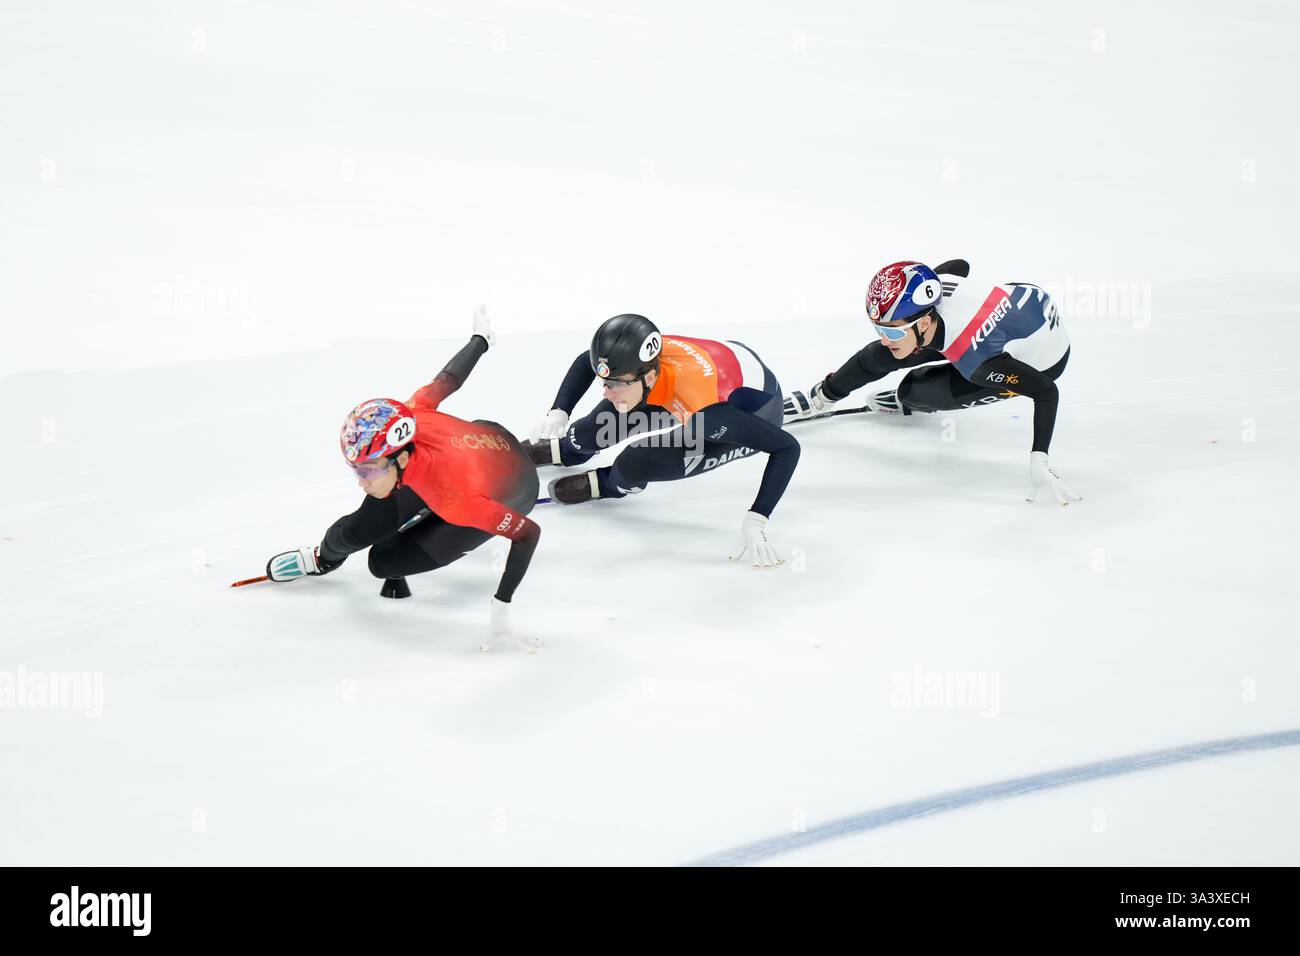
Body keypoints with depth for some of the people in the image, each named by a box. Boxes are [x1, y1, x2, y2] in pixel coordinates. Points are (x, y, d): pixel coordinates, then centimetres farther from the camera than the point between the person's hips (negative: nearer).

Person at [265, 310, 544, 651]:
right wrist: (480, 339, 8)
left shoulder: (456, 498, -49)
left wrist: (501, 613, -46)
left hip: (508, 498, -5)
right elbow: (447, 380, -15)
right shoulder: (409, 414, -34)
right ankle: (323, 557, 35)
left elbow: (529, 533, -44)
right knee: (356, 532, -2)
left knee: (384, 562, -13)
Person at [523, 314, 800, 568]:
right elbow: (586, 362, -2)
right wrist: (558, 412, -13)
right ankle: (563, 448, 41)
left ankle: (604, 483, 17)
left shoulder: (702, 410, -44)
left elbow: (787, 447, -39)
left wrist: (755, 522, -42)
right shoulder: (636, 360, -27)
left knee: (634, 465, -21)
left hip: (753, 415, -5)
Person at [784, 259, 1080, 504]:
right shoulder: (938, 283, -28)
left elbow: (1046, 391, -38)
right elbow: (960, 265, -3)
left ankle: (906, 401, 30)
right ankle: (822, 397, 32)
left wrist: (1039, 460, -43)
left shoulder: (975, 357, -44)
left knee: (914, 391, -7)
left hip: (1042, 363, -6)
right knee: (879, 358, 4)